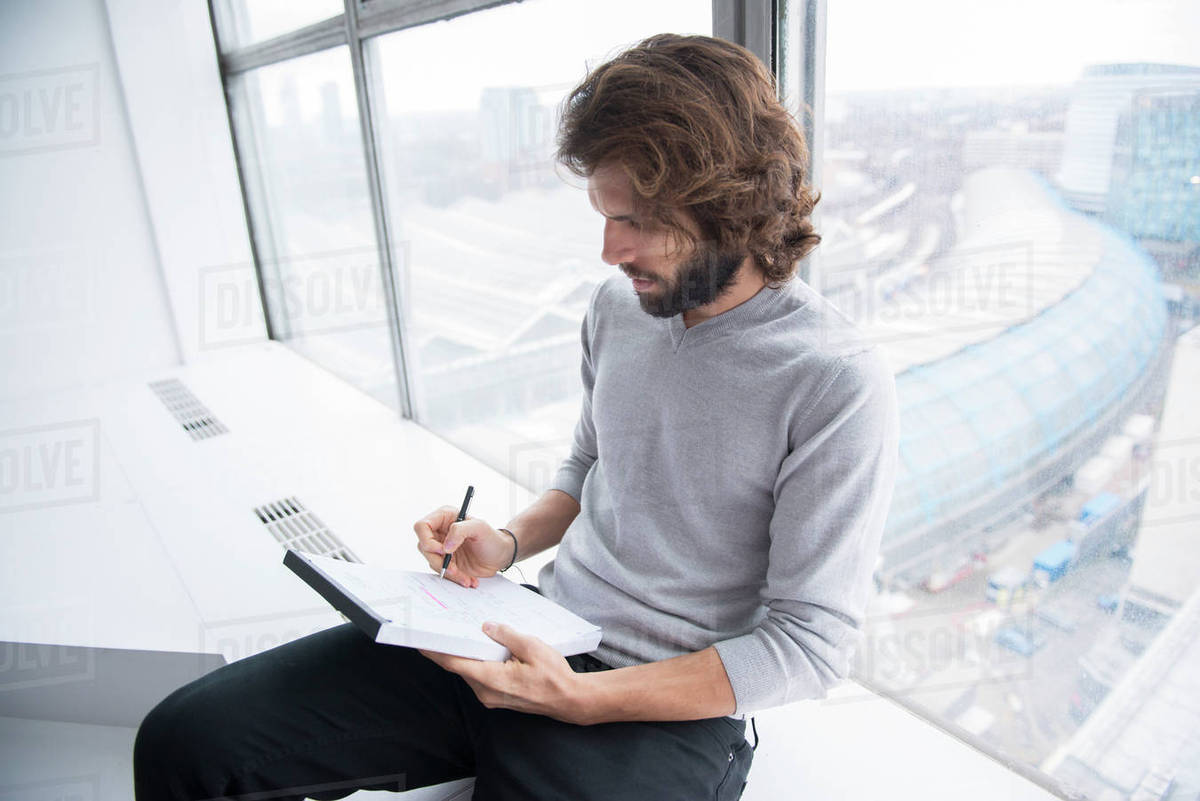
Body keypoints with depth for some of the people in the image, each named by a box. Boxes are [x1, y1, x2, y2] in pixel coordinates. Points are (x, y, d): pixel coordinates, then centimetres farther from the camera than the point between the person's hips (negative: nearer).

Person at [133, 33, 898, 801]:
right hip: (539, 635, 6)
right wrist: (509, 542, -1)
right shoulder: (617, 306, 4)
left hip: (667, 709, -5)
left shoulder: (840, 385, -17)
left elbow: (812, 644, -14)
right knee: (185, 738, -2)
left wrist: (580, 698, -20)